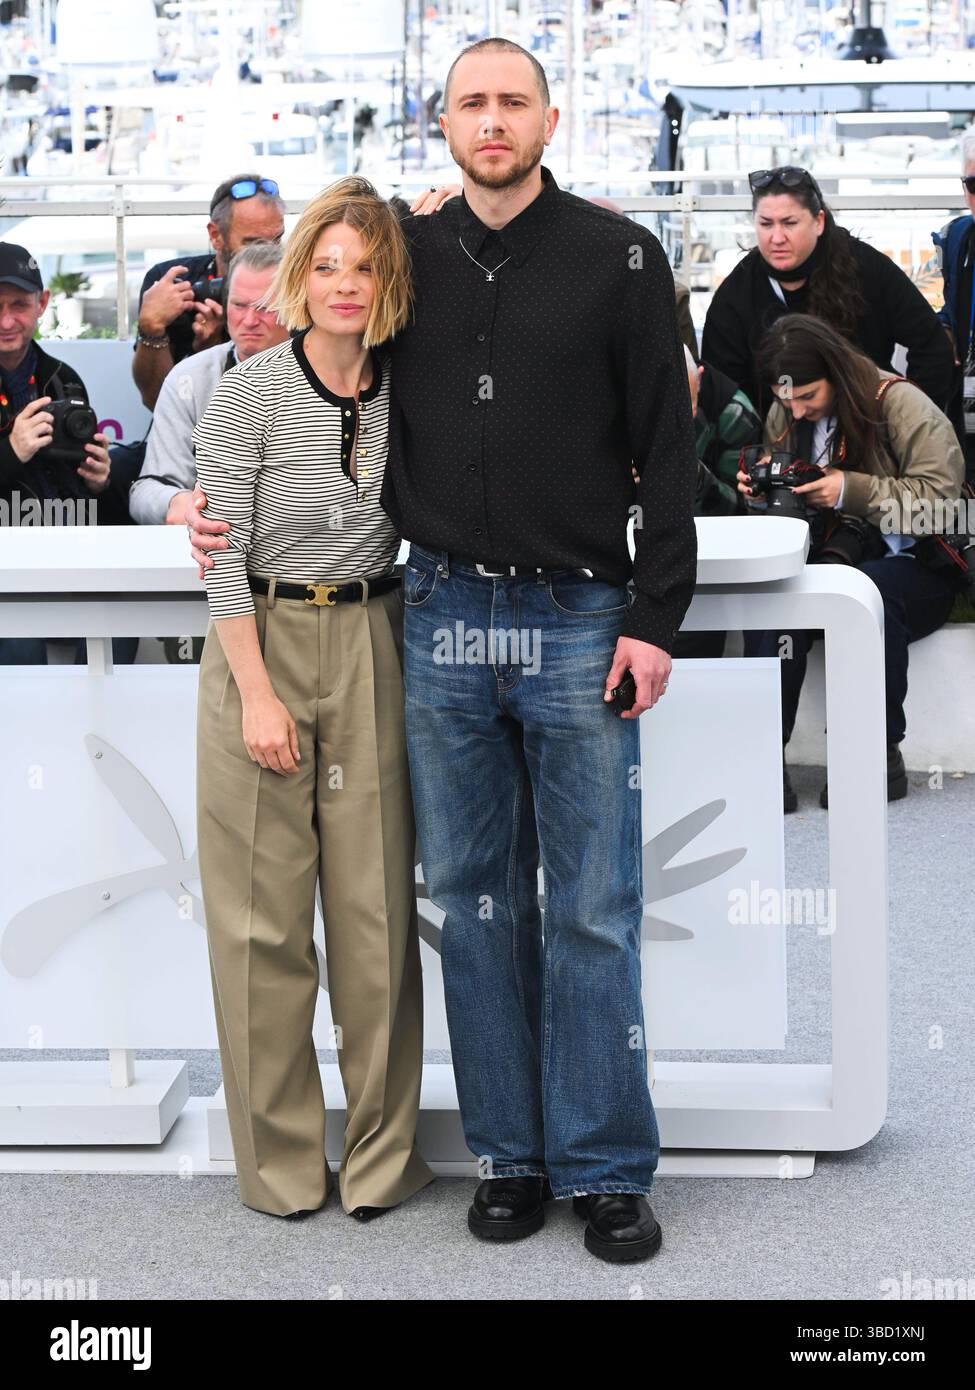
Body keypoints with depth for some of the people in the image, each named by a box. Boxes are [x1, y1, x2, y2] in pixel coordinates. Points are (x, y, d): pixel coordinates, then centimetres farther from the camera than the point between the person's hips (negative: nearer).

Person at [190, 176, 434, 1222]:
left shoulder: (407, 390, 3)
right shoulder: (248, 392, -8)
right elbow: (224, 557, -8)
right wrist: (258, 694, -12)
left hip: (370, 647, 3)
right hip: (261, 642, -2)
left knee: (378, 904, 3)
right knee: (263, 913, 1)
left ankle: (383, 1154, 16)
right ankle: (279, 1161, 15)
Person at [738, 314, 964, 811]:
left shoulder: (899, 404, -10)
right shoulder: (783, 417, 8)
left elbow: (940, 499, -18)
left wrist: (852, 490, -27)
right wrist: (763, 491, -7)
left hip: (915, 567, -4)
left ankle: (881, 755, -25)